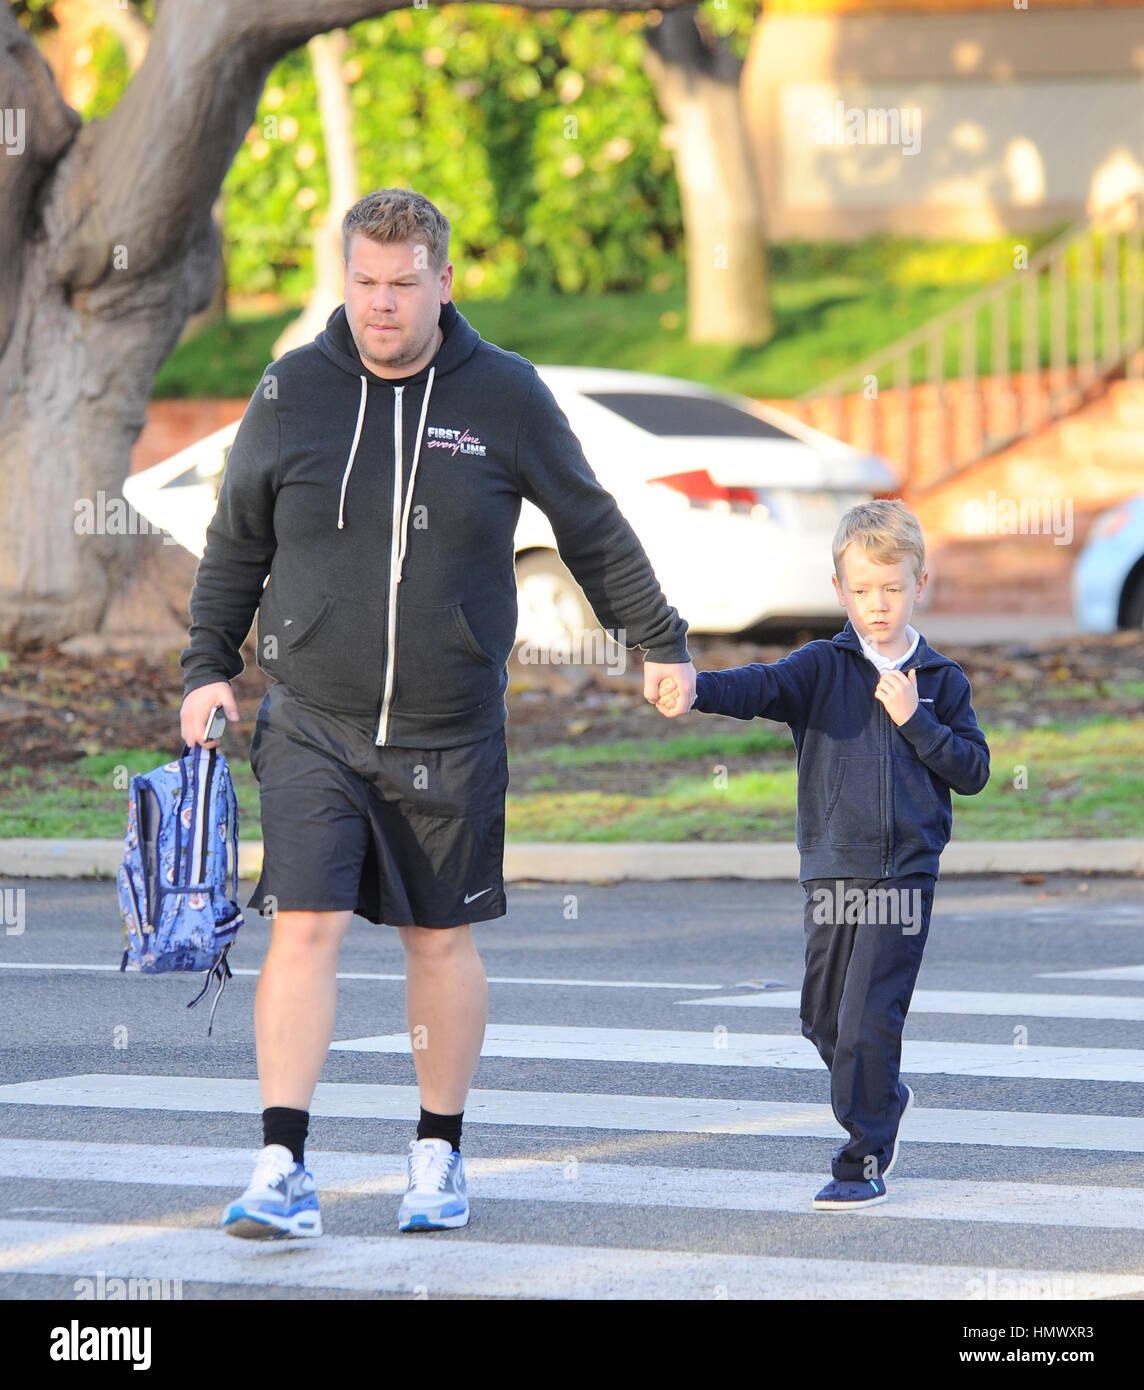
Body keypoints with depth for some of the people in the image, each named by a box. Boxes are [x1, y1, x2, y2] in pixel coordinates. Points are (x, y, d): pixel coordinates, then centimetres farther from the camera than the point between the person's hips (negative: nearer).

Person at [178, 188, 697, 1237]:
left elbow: (593, 530, 10)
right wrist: (208, 667, 5)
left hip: (452, 732, 0)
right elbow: (235, 543, 11)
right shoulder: (292, 393, 0)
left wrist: (661, 642, 15)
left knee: (443, 942, 10)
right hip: (312, 726, 0)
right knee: (305, 929, -11)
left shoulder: (505, 396, -2)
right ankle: (284, 1169, -10)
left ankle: (440, 1154, 24)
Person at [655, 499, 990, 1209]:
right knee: (824, 1016, 12)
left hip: (904, 871, -2)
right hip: (831, 869, 2)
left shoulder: (942, 681, 5)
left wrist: (914, 720, -11)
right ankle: (886, 1100, 38)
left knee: (869, 1017, -10)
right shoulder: (824, 666, 3)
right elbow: (763, 686, -15)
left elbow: (973, 770, 2)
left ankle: (865, 1162, -2)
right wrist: (696, 688, -35)